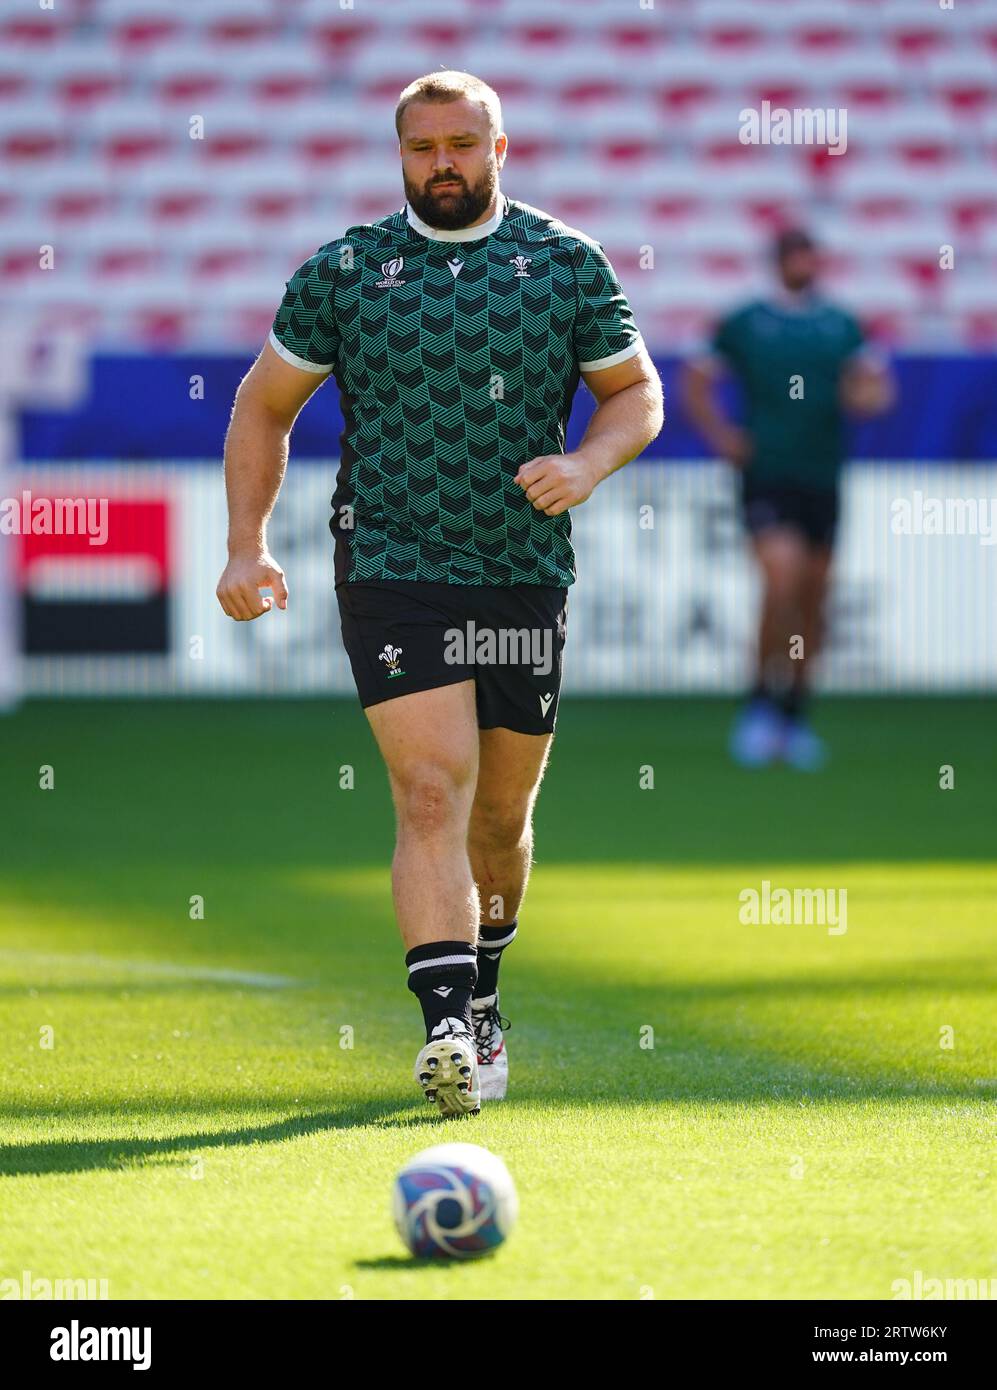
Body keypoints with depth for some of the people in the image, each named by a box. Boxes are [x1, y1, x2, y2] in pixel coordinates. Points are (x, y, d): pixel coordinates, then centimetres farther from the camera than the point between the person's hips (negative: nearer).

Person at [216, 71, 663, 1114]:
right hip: (392, 570, -2)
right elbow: (264, 405, 10)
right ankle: (449, 1029, -26)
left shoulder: (567, 264, 5)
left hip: (526, 577, 2)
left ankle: (479, 996, 36)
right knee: (432, 792, -17)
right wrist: (247, 546, 1)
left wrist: (588, 463, -10)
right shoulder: (344, 272, 2)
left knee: (502, 813, 12)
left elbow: (636, 390, 12)